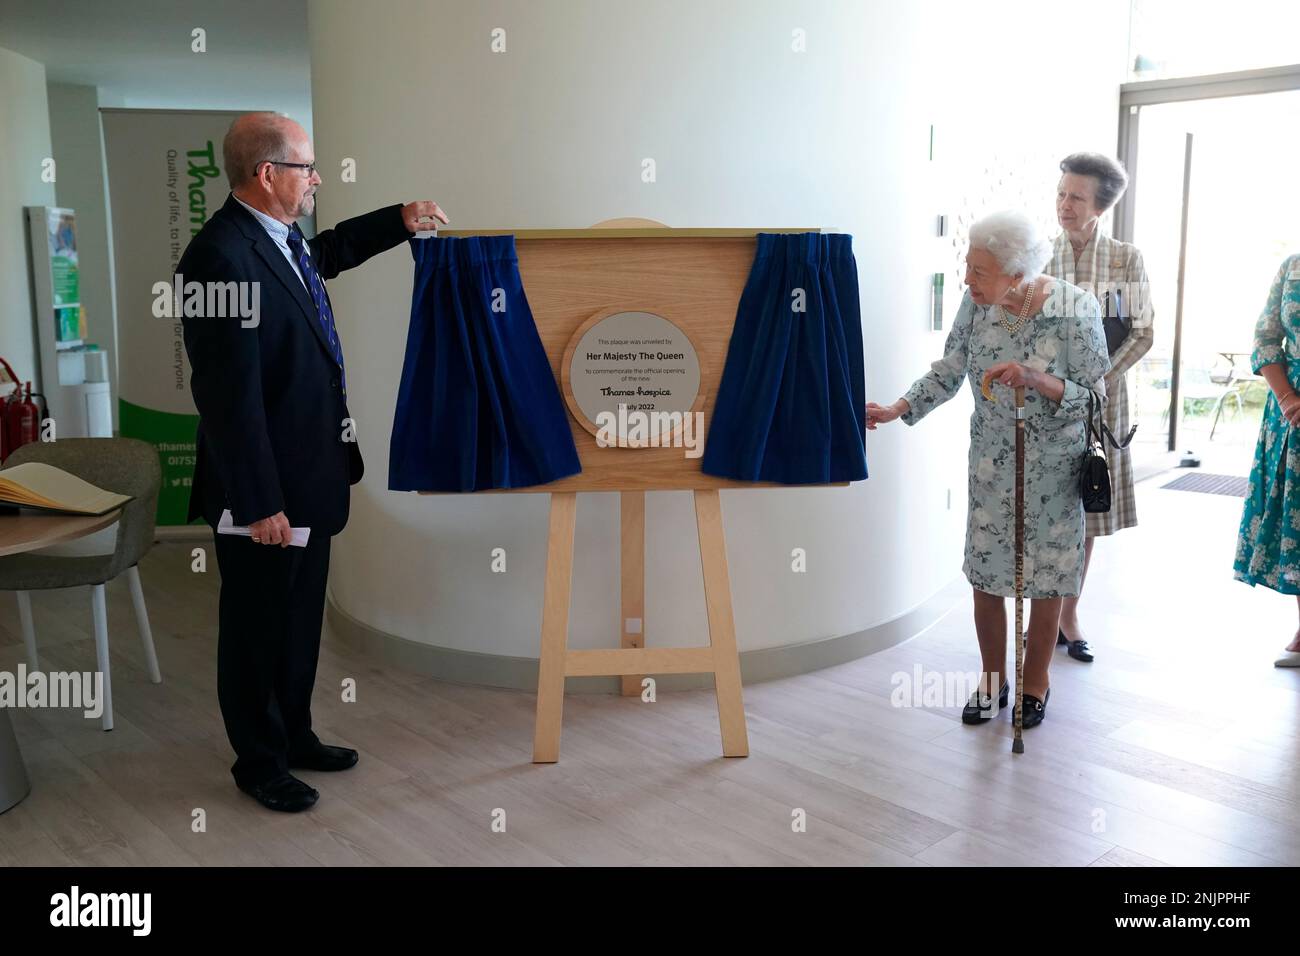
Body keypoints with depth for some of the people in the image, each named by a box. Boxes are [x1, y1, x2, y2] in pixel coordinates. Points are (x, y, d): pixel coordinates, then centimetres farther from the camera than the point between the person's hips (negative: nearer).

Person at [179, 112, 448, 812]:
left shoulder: (283, 241, 7)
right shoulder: (221, 257, -22)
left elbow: (330, 250, 34)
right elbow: (229, 393, -25)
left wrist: (399, 220, 28)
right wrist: (259, 503, -23)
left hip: (309, 479, 9)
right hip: (263, 491, -9)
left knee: (301, 619, 21)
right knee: (257, 628, 9)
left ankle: (293, 735, 39)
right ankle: (259, 762, 28)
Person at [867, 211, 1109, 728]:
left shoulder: (1076, 310, -20)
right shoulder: (976, 303, -10)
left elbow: (1094, 396, -16)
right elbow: (948, 371, 1)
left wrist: (1034, 379, -32)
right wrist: (897, 409, -12)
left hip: (1052, 467, -3)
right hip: (990, 462, 3)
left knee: (1045, 577, 9)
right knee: (984, 573, 8)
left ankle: (1035, 683, 29)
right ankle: (993, 679, 29)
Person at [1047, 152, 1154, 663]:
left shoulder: (1126, 258, 1)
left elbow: (1142, 332, 0)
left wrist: (1096, 378, -11)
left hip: (1099, 397, 0)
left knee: (1085, 507, 6)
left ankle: (1069, 613, 17)